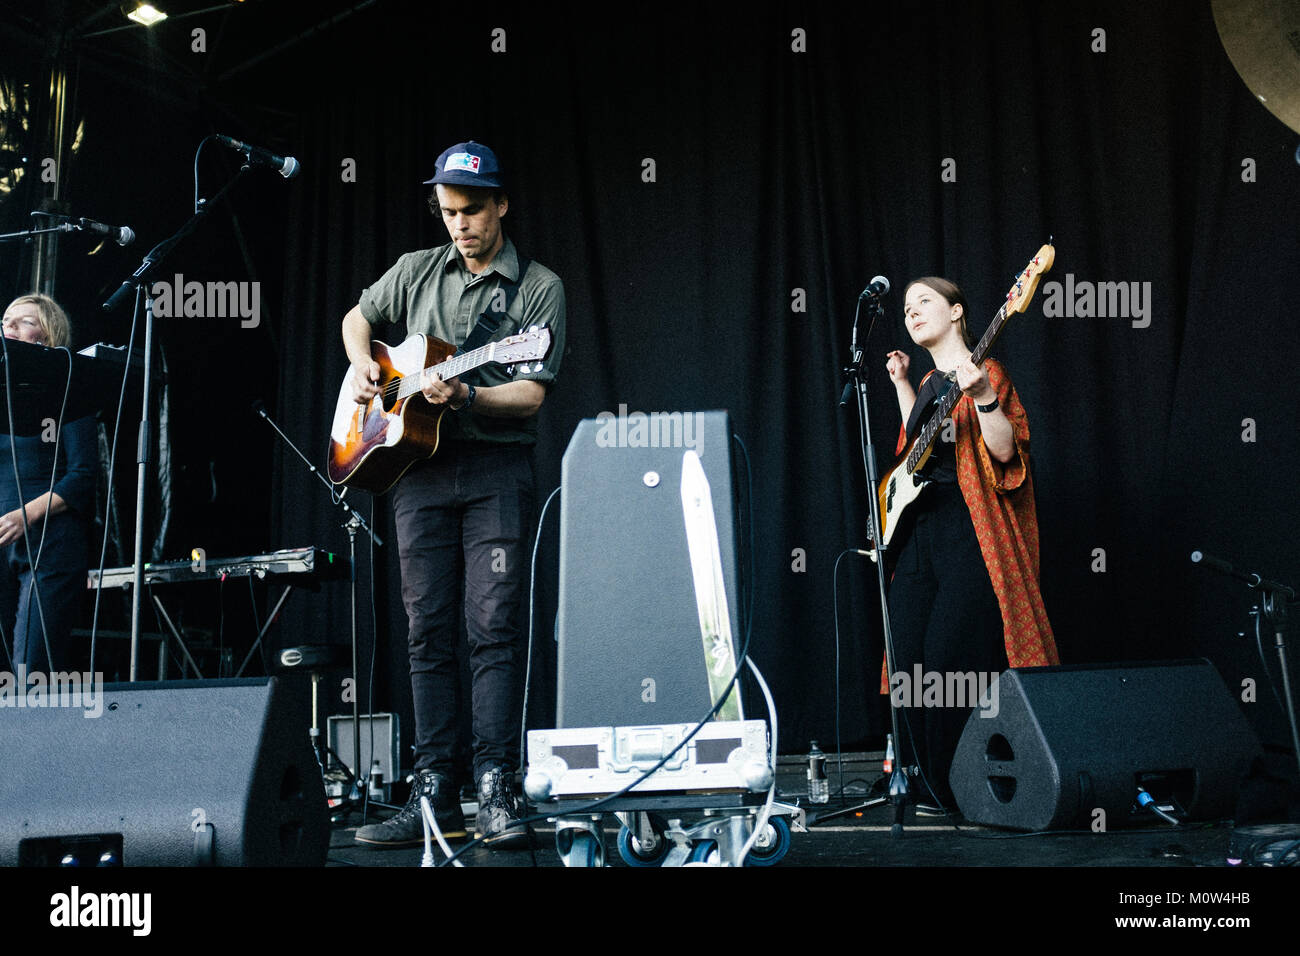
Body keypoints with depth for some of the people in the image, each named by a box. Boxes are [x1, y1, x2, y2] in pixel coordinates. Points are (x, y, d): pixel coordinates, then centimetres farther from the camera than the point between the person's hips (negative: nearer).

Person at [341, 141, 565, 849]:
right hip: (417, 466, 4)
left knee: (493, 629, -9)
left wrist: (464, 396, -23)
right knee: (428, 632, 3)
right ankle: (434, 795, 8)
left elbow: (532, 392, -7)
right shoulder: (418, 271, 13)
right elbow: (358, 317, 29)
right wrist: (363, 366, 9)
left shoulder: (539, 288, 1)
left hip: (497, 468, -3)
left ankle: (495, 789, -5)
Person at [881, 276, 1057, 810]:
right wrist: (900, 384, 26)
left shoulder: (982, 371, -4)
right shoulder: (930, 381, 21)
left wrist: (983, 396, -29)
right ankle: (935, 786, 15)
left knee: (948, 657, -14)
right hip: (920, 527, 8)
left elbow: (1005, 452, -14)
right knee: (908, 658, 4)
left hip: (967, 530, -8)